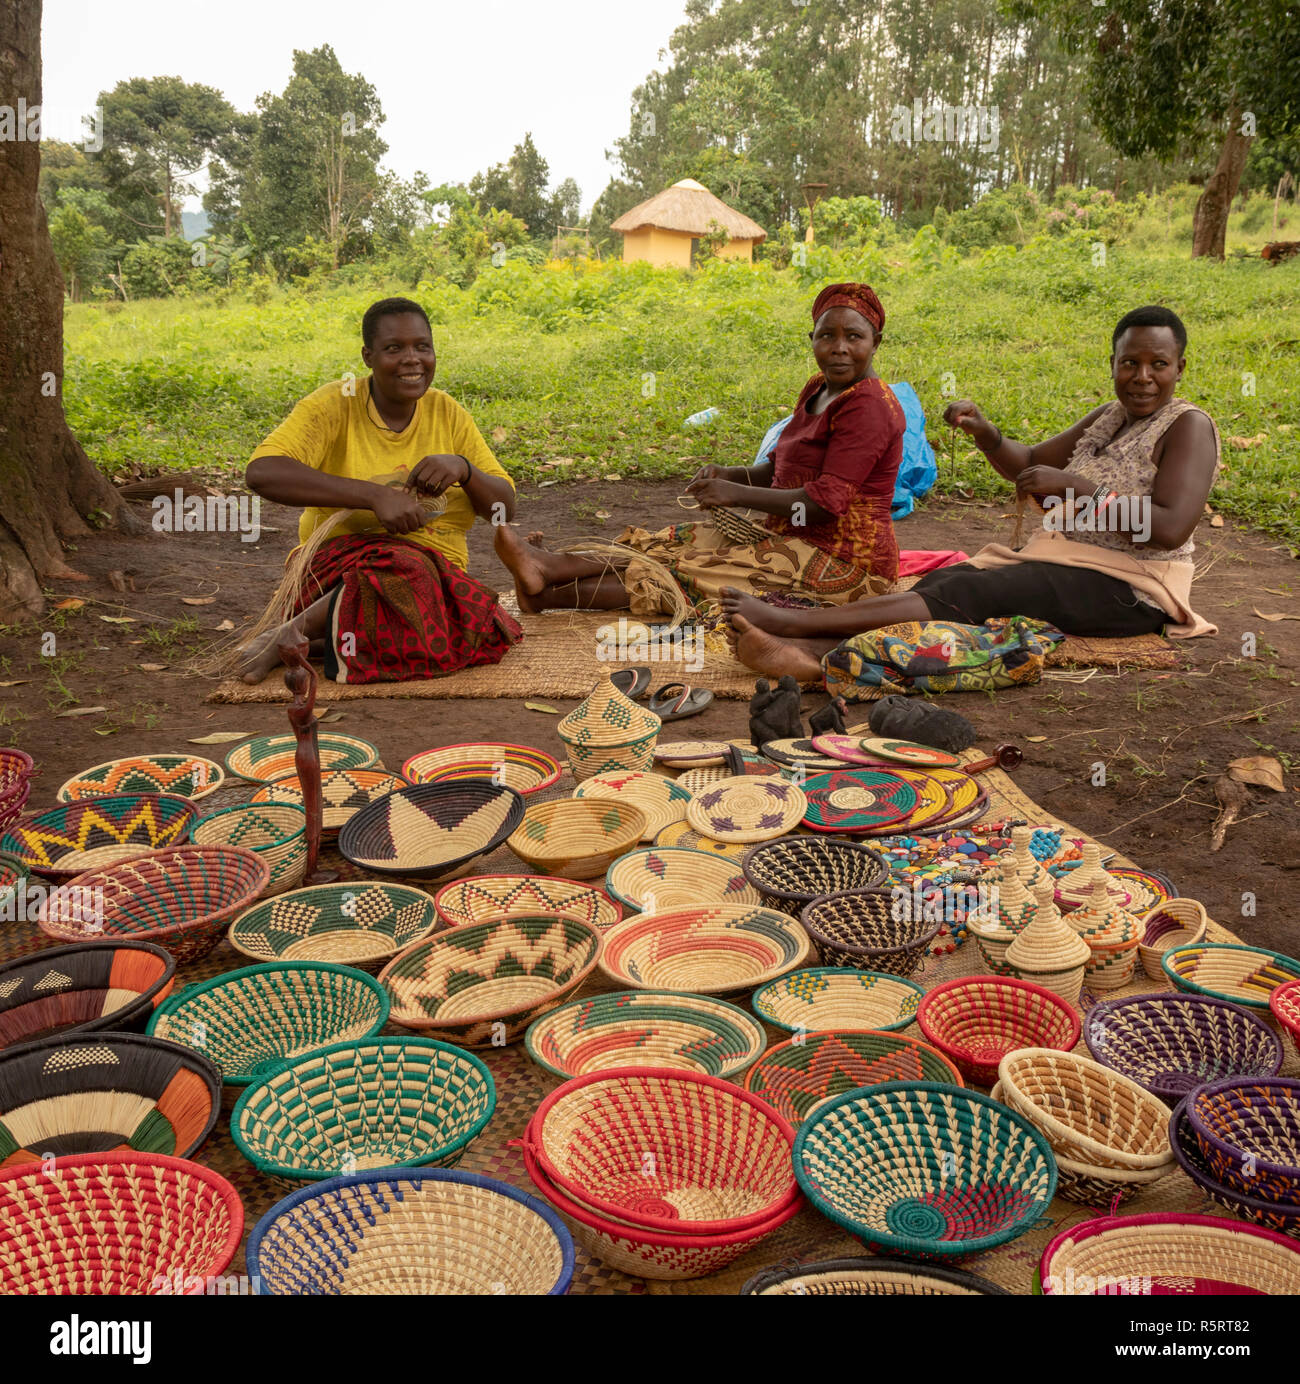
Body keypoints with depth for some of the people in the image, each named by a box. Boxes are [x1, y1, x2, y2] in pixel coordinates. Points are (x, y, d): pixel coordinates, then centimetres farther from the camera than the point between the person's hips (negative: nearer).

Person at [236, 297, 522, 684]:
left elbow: (505, 506, 8)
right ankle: (288, 636, -19)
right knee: (407, 569, -37)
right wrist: (376, 495, -27)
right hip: (344, 560, -3)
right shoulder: (335, 405, -5)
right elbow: (262, 472, -22)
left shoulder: (447, 413, 7)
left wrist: (463, 468, -15)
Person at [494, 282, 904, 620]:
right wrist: (730, 474, -3)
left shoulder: (869, 407, -18)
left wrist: (736, 493, -21)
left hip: (843, 564, -9)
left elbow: (826, 502, -24)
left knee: (693, 570, -17)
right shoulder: (819, 391, 12)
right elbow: (782, 469, 17)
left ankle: (551, 592, -20)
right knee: (682, 543, -5)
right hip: (797, 540, 9)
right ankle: (550, 570, -15)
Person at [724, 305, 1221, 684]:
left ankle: (795, 621, -36)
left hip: (1126, 590, -8)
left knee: (970, 594, -27)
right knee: (944, 581, -21)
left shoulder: (1189, 426, -8)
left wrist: (1076, 487, -22)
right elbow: (1030, 462, 22)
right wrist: (985, 434, 0)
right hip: (1065, 561, 8)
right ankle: (812, 652, -45)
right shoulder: (1109, 417, 17)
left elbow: (1171, 530, -22)